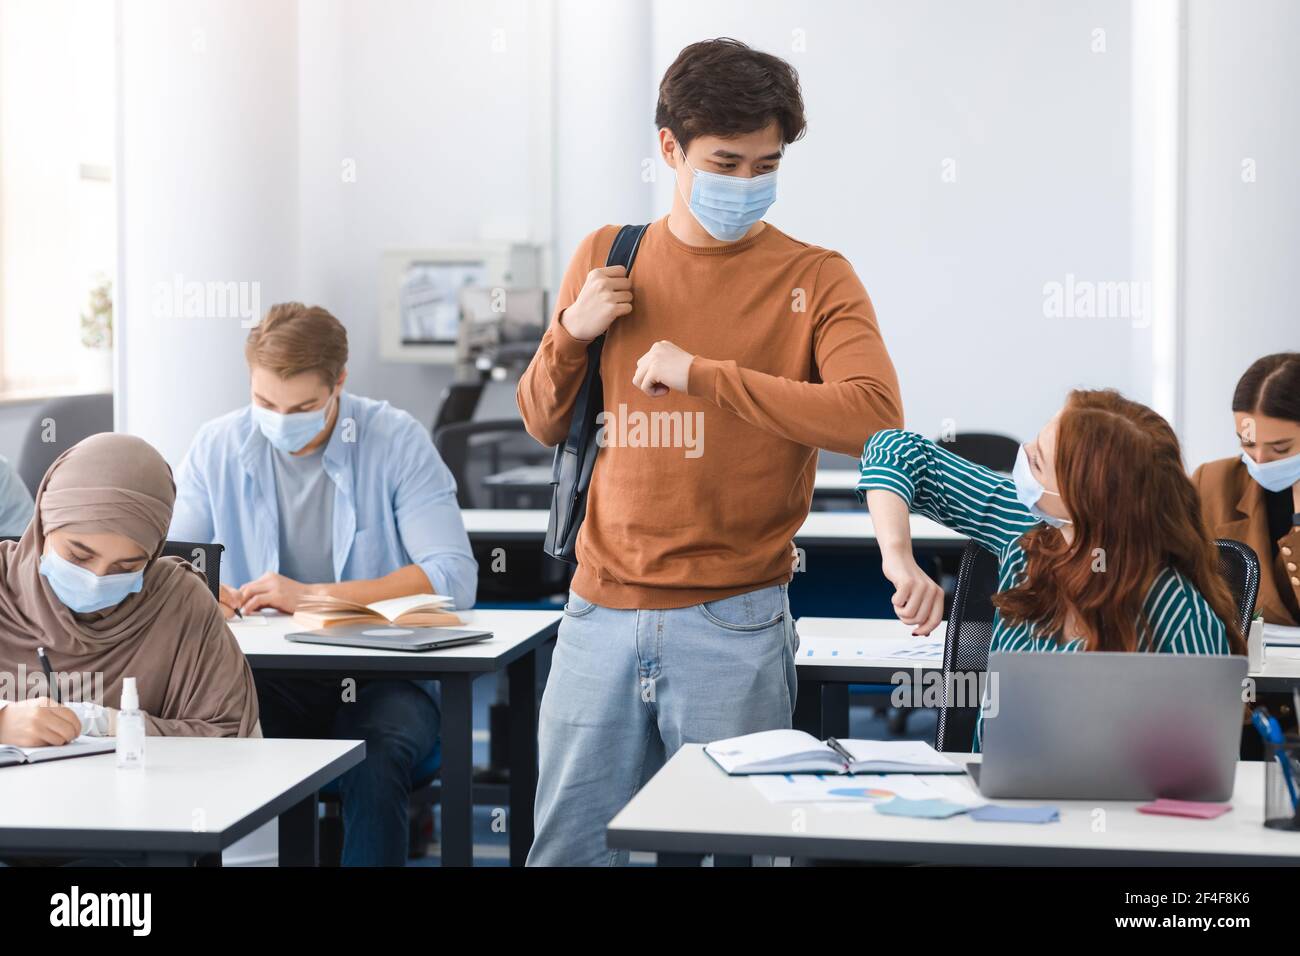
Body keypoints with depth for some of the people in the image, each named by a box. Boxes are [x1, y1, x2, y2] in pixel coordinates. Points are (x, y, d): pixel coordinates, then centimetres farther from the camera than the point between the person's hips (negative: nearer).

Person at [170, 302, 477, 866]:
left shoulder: (397, 441, -7)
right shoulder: (217, 448, 2)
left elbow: (453, 577, -17)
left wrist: (312, 596, -24)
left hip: (381, 677, -2)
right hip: (268, 678, 2)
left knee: (376, 760, -34)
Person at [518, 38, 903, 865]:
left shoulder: (813, 278, -2)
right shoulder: (608, 256, 9)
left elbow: (876, 416, -20)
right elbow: (546, 425, 17)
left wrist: (704, 372, -21)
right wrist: (571, 332, -3)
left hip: (732, 630, -3)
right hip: (601, 614, 3)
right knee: (569, 847, 9)